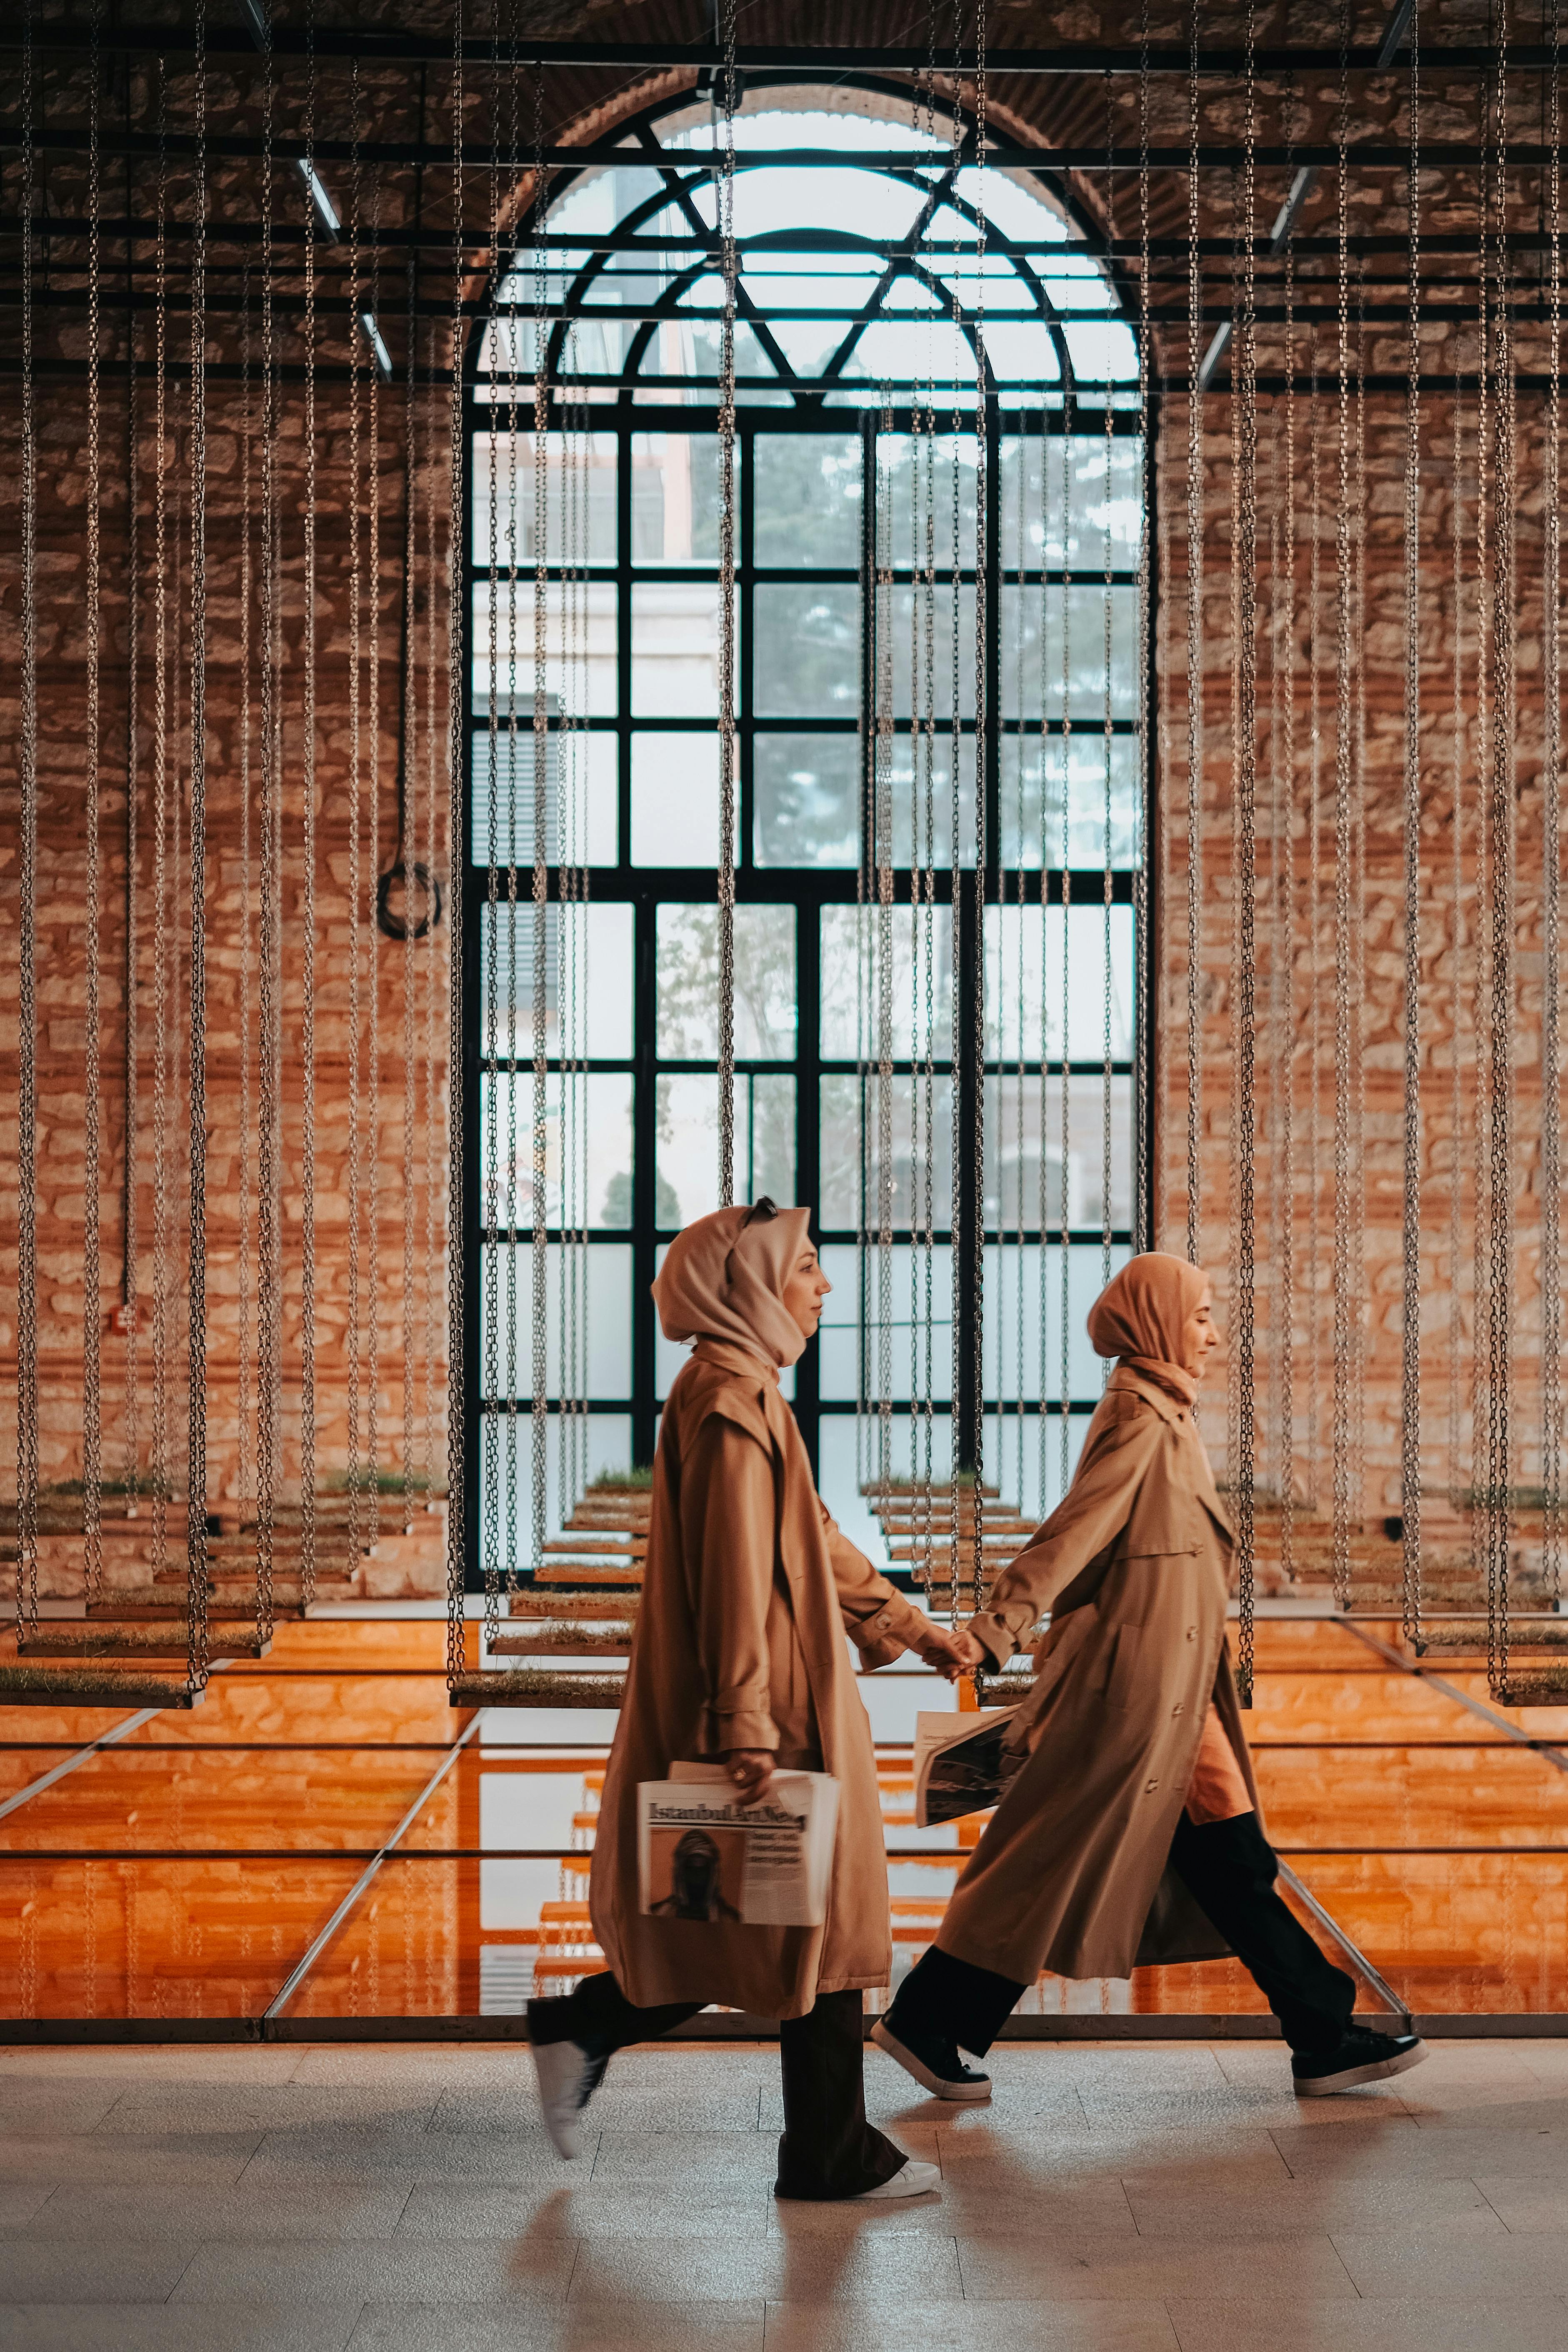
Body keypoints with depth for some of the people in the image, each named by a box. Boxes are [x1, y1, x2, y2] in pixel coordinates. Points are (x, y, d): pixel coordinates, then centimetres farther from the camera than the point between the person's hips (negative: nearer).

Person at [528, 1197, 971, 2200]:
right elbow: (735, 1574, -23)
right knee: (821, 1925, 2)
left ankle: (581, 2031, 20)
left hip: (786, 1702, 10)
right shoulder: (733, 1402, -18)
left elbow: (811, 1537, 25)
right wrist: (750, 1729, -25)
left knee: (743, 1932, 15)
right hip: (781, 1709, -10)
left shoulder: (743, 1393, 15)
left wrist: (903, 1621, 31)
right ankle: (831, 2157, 14)